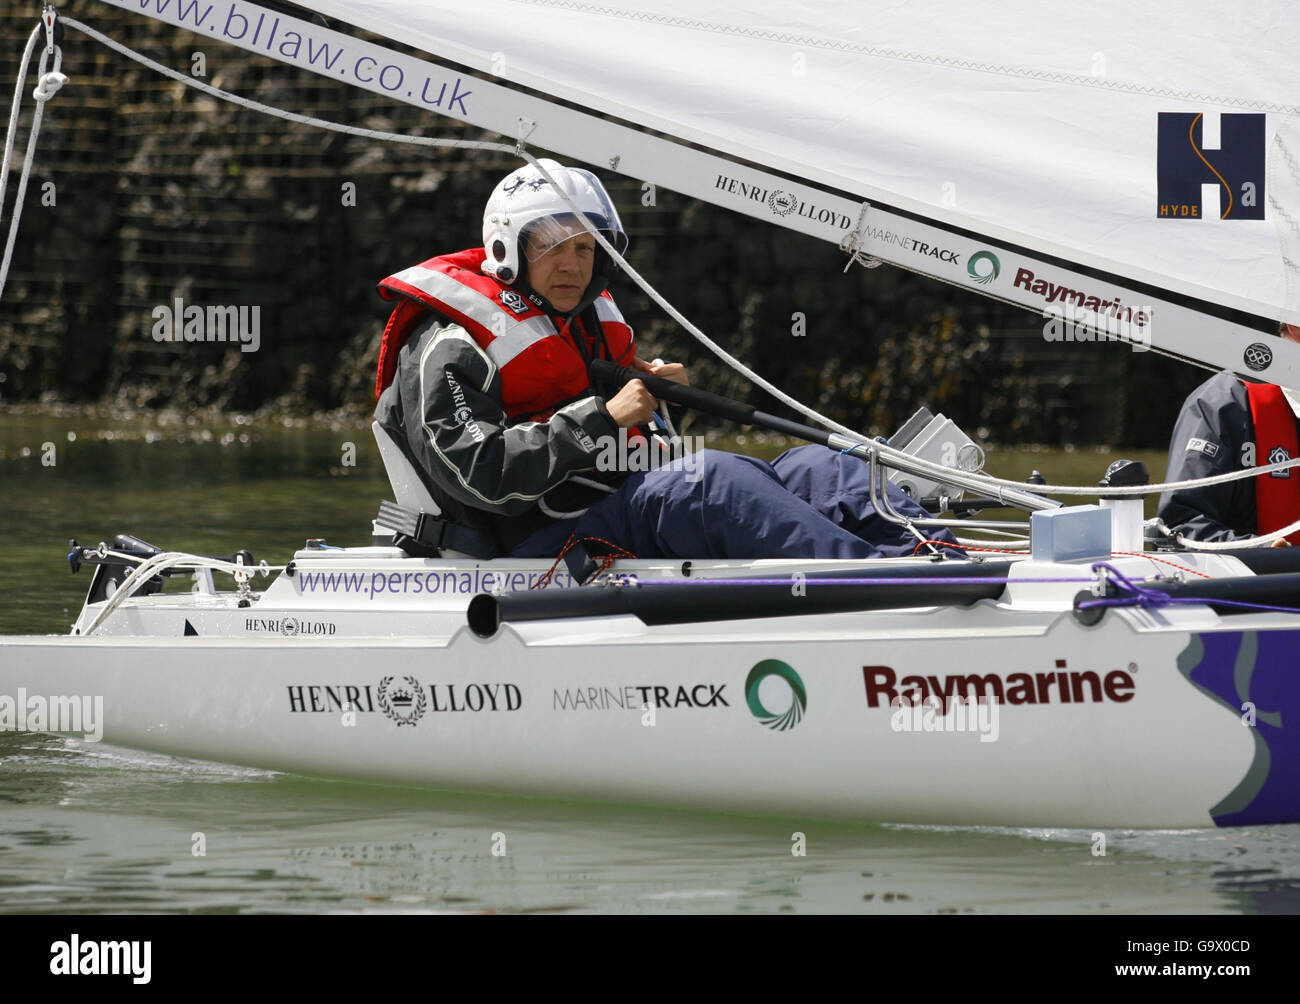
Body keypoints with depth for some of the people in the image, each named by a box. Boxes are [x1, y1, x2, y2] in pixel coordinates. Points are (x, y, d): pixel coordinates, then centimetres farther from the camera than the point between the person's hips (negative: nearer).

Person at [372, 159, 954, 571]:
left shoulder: (590, 320, 23)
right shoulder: (450, 347, -5)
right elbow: (481, 474, -19)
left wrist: (658, 393, 10)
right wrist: (602, 418, -19)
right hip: (542, 540, -9)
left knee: (812, 468, -10)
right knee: (711, 477, -33)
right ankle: (895, 574, -47)